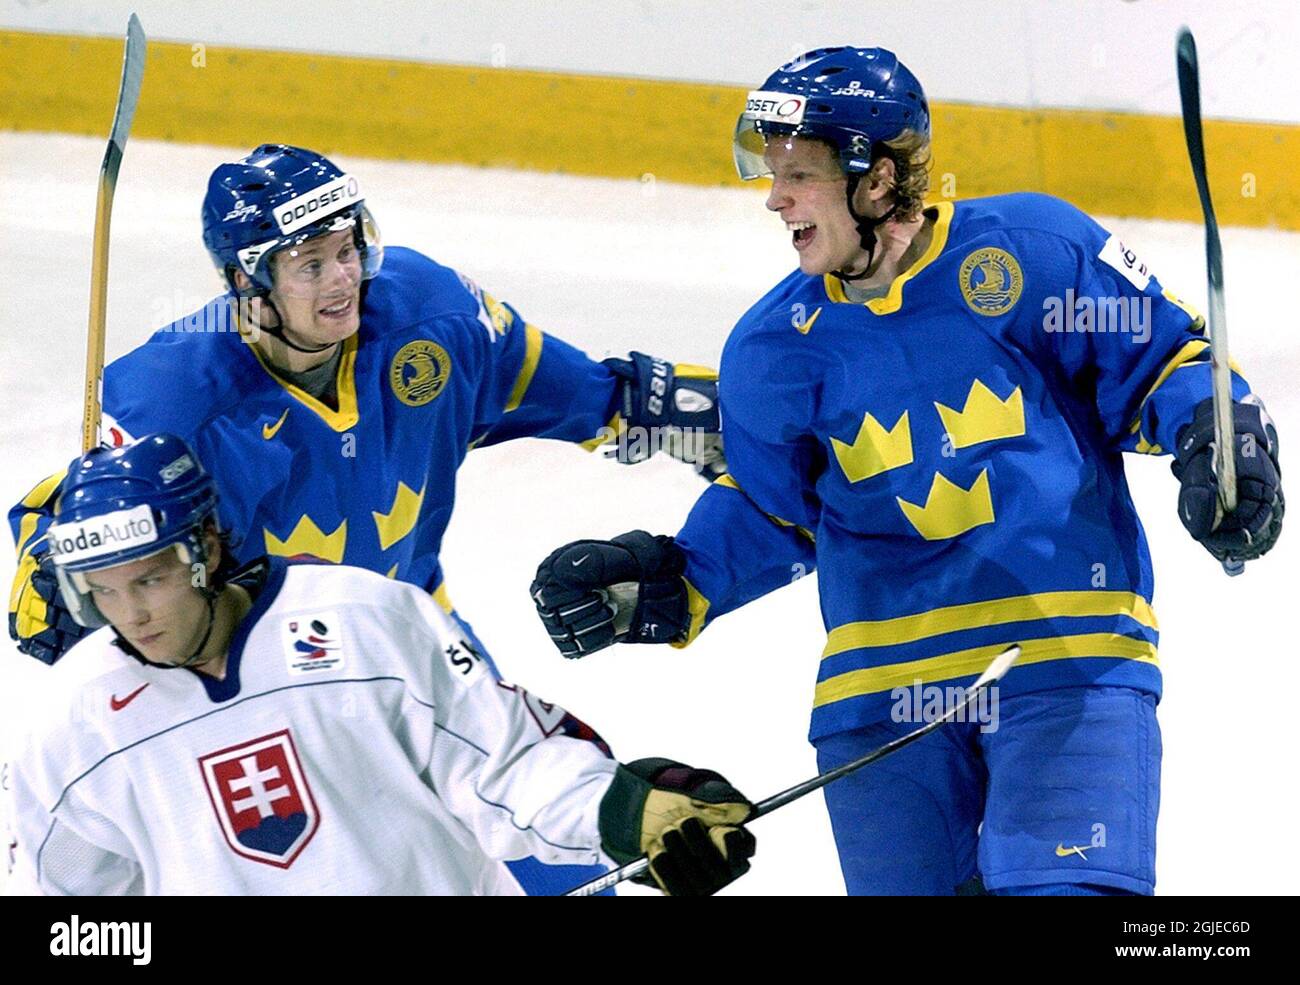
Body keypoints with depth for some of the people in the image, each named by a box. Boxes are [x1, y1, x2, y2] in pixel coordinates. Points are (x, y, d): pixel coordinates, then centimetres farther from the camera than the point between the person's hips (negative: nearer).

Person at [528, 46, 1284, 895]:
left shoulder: (1033, 252, -8)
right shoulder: (776, 349, 3)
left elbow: (1164, 359, 1)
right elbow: (767, 514, 15)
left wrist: (1219, 441, -17)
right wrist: (667, 586, 1)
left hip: (1070, 661, -4)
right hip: (885, 682, 4)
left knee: (1064, 886, -19)